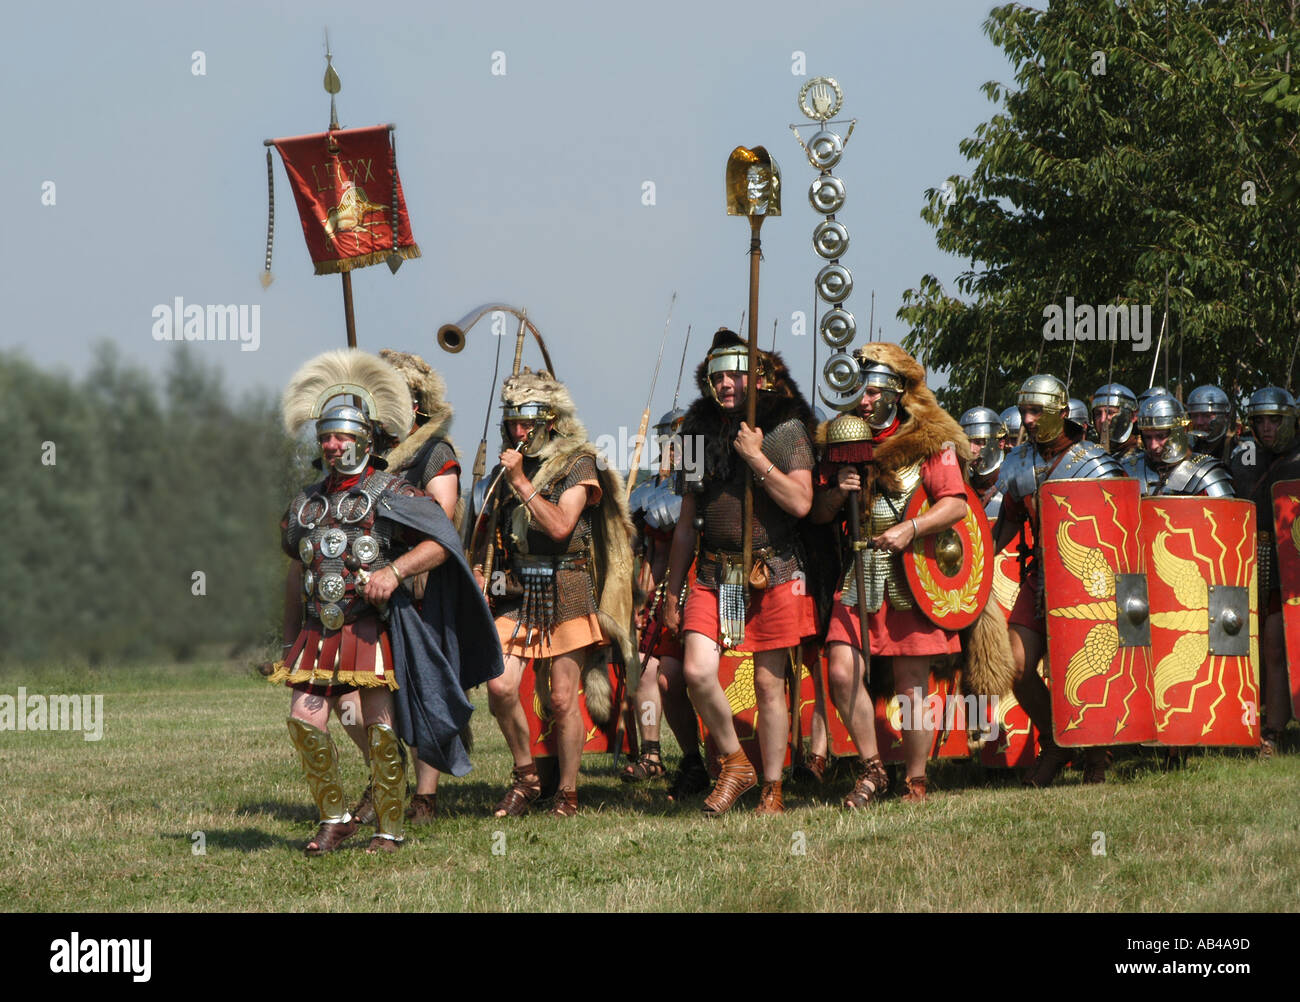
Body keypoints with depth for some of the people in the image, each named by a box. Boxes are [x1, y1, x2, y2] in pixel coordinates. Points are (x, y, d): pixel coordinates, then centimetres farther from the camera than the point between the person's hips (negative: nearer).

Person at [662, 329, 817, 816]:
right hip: (714, 576, 4)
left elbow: (801, 503, -13)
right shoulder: (703, 436, 12)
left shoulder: (787, 431, -1)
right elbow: (686, 524, 16)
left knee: (769, 684, 0)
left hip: (773, 575, -3)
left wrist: (757, 459, -16)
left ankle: (772, 789, 12)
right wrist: (671, 593, 15)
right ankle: (735, 764, 7)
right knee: (698, 671, -13)